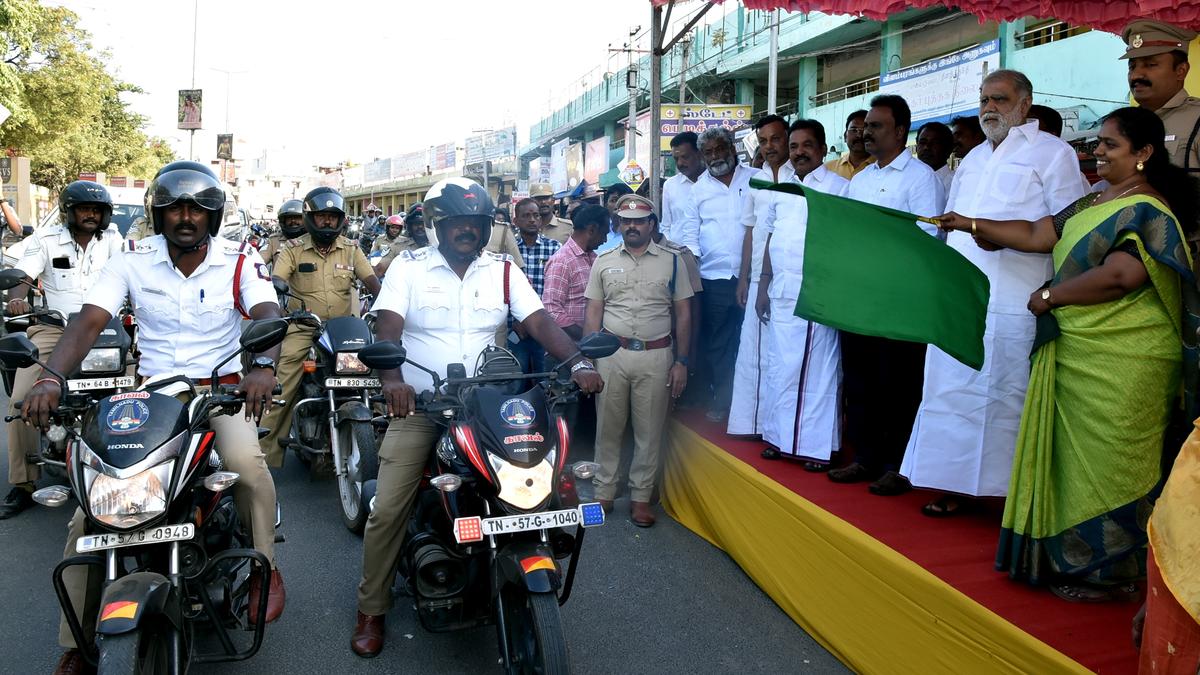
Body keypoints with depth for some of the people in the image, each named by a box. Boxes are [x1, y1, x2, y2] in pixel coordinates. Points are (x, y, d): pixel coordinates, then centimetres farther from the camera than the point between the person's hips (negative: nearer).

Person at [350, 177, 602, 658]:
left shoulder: (502, 271, 5)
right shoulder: (409, 266, -1)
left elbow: (540, 322, -5)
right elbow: (388, 326, -13)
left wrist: (577, 362, -23)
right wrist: (392, 377, -33)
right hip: (419, 405, -2)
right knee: (387, 510, -8)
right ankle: (371, 609, 11)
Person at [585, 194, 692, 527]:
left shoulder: (671, 261, 5)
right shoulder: (604, 261, 7)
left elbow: (682, 314, 6)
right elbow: (593, 313, 7)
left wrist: (681, 361, 0)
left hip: (656, 356, -1)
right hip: (612, 354, 1)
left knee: (649, 431, 5)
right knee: (608, 428, 8)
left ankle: (641, 497, 18)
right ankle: (603, 493, 21)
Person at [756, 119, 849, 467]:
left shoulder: (838, 187, -4)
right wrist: (764, 286, 14)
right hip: (781, 294, 7)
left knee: (817, 370, -1)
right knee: (778, 368, 10)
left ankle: (817, 446, 7)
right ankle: (779, 437, 21)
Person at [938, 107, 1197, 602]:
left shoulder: (1149, 211, -10)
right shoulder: (1090, 206, 16)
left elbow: (1120, 275, -23)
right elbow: (1036, 235, 12)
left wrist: (1050, 296, -13)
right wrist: (972, 224, 6)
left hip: (1120, 367, -8)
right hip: (1075, 355, 8)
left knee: (1105, 466, 0)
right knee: (1074, 460, 12)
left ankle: (1110, 573, 13)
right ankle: (1074, 558, 23)